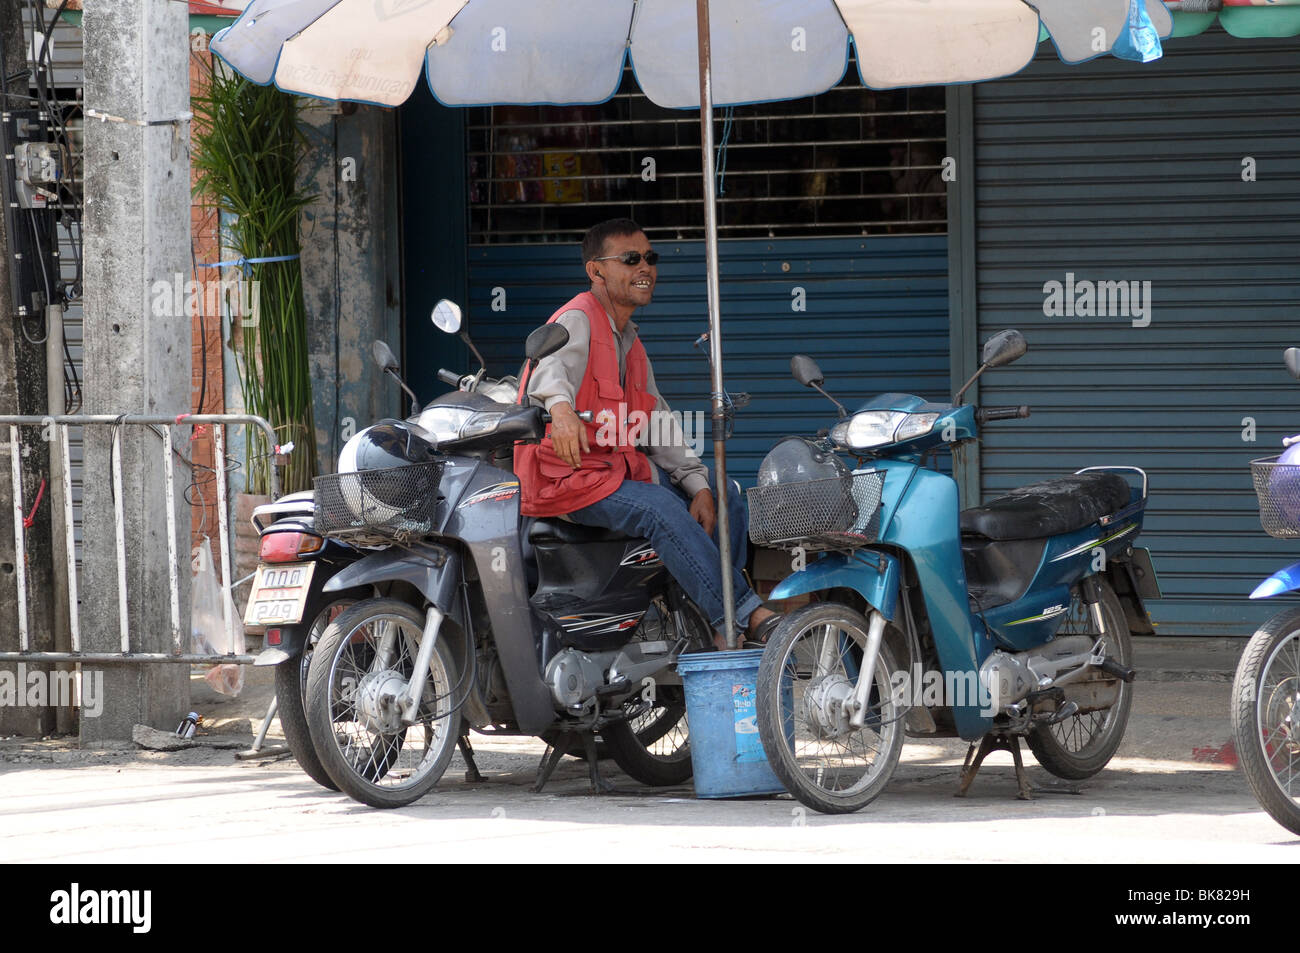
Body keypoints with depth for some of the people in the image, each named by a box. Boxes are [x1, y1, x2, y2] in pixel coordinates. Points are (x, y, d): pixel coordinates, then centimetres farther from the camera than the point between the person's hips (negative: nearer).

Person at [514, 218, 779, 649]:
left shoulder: (629, 341, 19)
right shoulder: (577, 321, -10)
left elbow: (658, 425, 17)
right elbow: (551, 368, -34)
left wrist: (698, 485, 2)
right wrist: (560, 407, -58)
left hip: (622, 467, 10)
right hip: (564, 473, -10)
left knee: (724, 497, 5)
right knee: (661, 508, -31)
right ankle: (750, 618, -34)